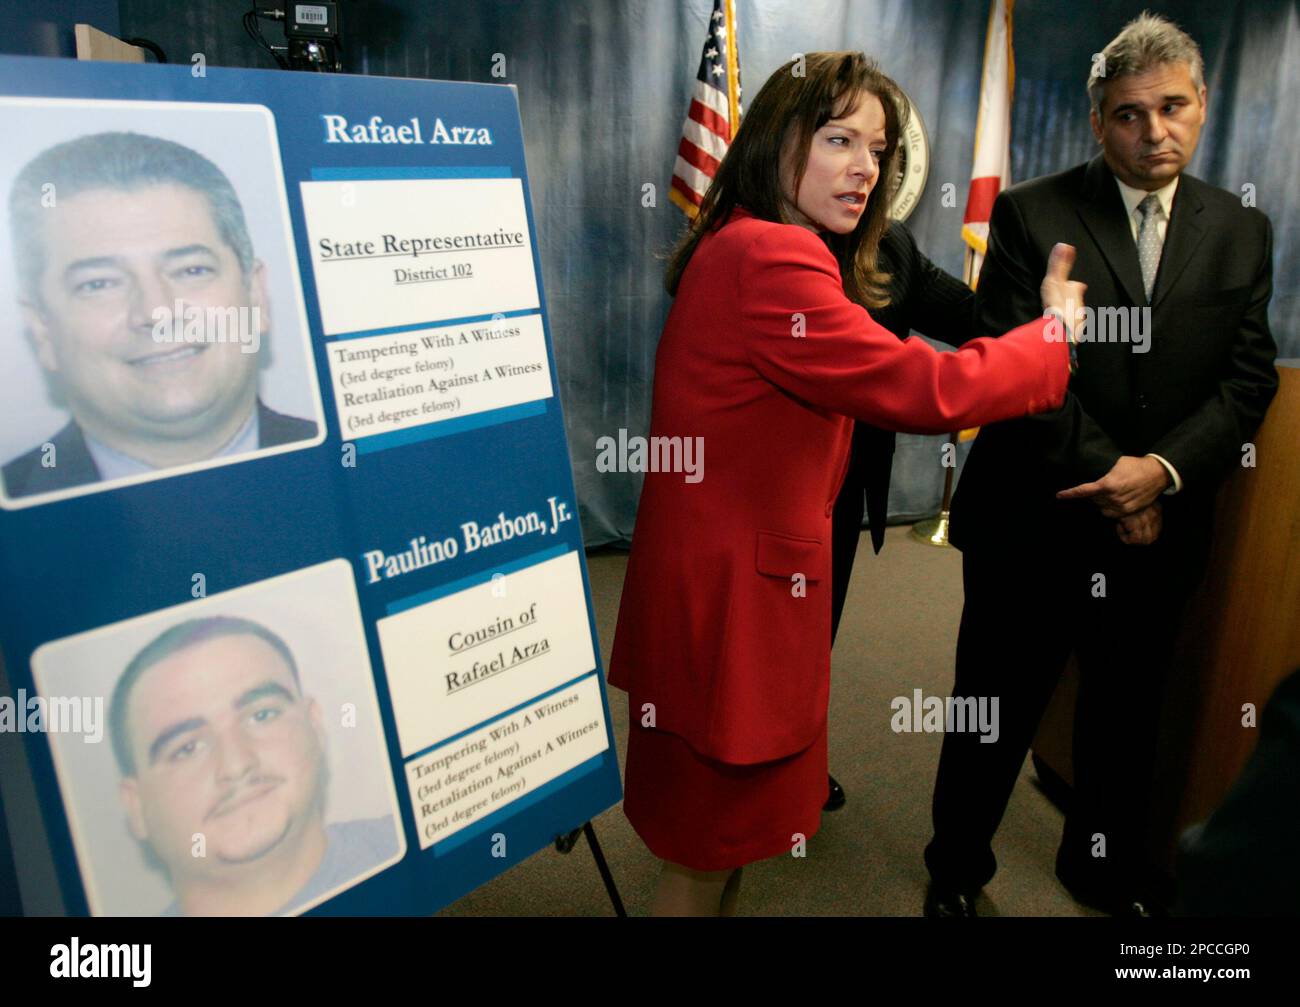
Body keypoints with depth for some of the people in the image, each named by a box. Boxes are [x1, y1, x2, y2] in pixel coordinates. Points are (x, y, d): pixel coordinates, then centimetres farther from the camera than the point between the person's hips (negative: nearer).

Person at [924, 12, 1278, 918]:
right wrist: (1106, 477, -14)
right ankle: (958, 866, 33)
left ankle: (1106, 866, 44)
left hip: (1159, 529, 4)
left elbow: (1249, 380, 2)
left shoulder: (1241, 231, 7)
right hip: (1034, 525, -4)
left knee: (1128, 715, 20)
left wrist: (1163, 469, -15)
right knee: (995, 715, 10)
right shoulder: (1030, 214, -6)